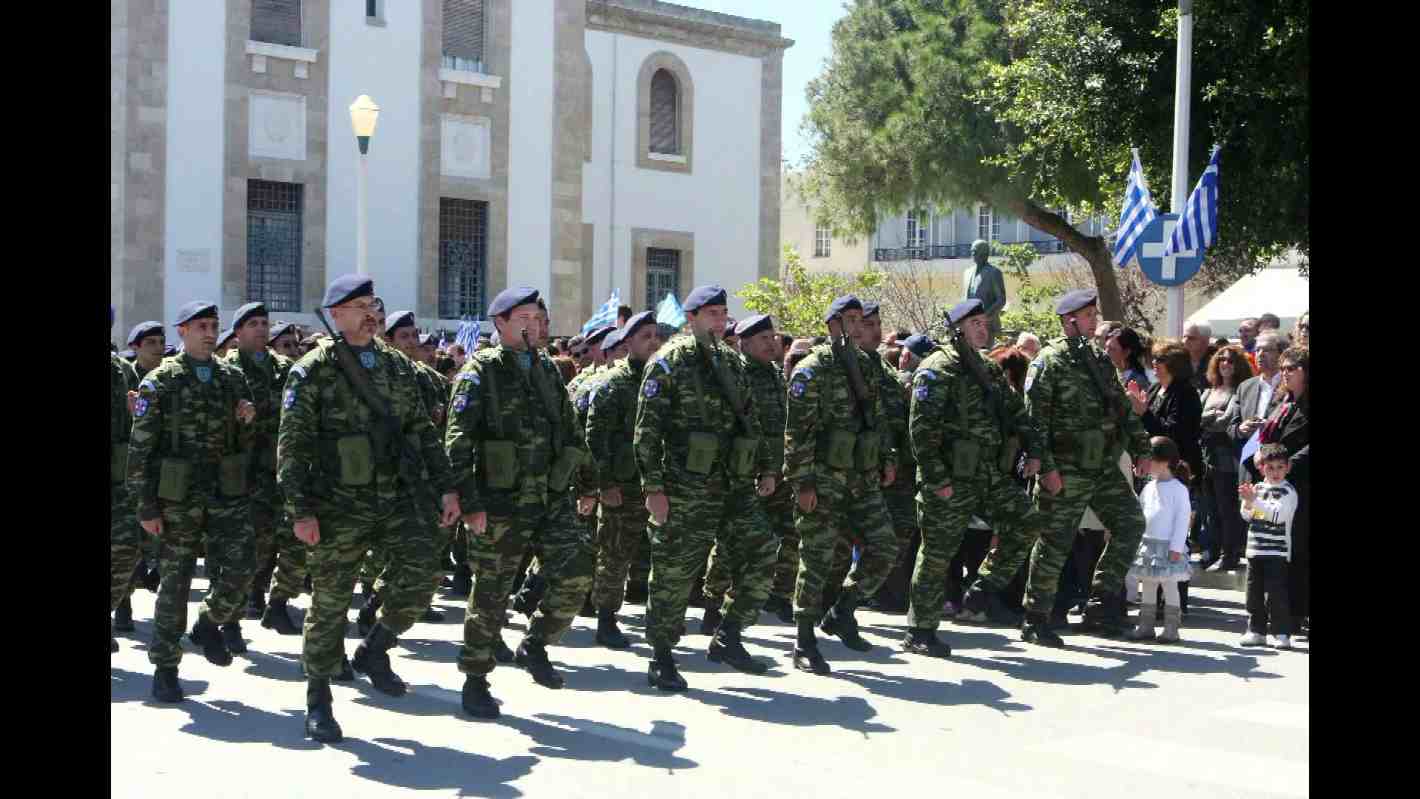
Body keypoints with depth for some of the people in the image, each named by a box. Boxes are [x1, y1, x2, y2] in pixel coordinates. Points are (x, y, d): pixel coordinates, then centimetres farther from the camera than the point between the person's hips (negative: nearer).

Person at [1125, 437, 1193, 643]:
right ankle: (1146, 626, 15)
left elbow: (1182, 518, -12)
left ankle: (1171, 628, 4)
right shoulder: (1148, 488, 11)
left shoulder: (1178, 489, -9)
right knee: (1147, 586, 9)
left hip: (1168, 546, -7)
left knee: (1169, 585, -1)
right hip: (1147, 543, 7)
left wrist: (1176, 547, -16)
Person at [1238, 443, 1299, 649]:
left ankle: (1282, 634, 0)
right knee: (1254, 593, 9)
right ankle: (1256, 631, 18)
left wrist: (1254, 501, -24)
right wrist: (1247, 502, -8)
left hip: (1277, 553, -6)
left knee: (1276, 594, -7)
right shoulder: (1258, 487, 10)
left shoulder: (1288, 491, -6)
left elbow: (1277, 514, -20)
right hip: (1255, 550, 6)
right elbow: (1247, 515, 12)